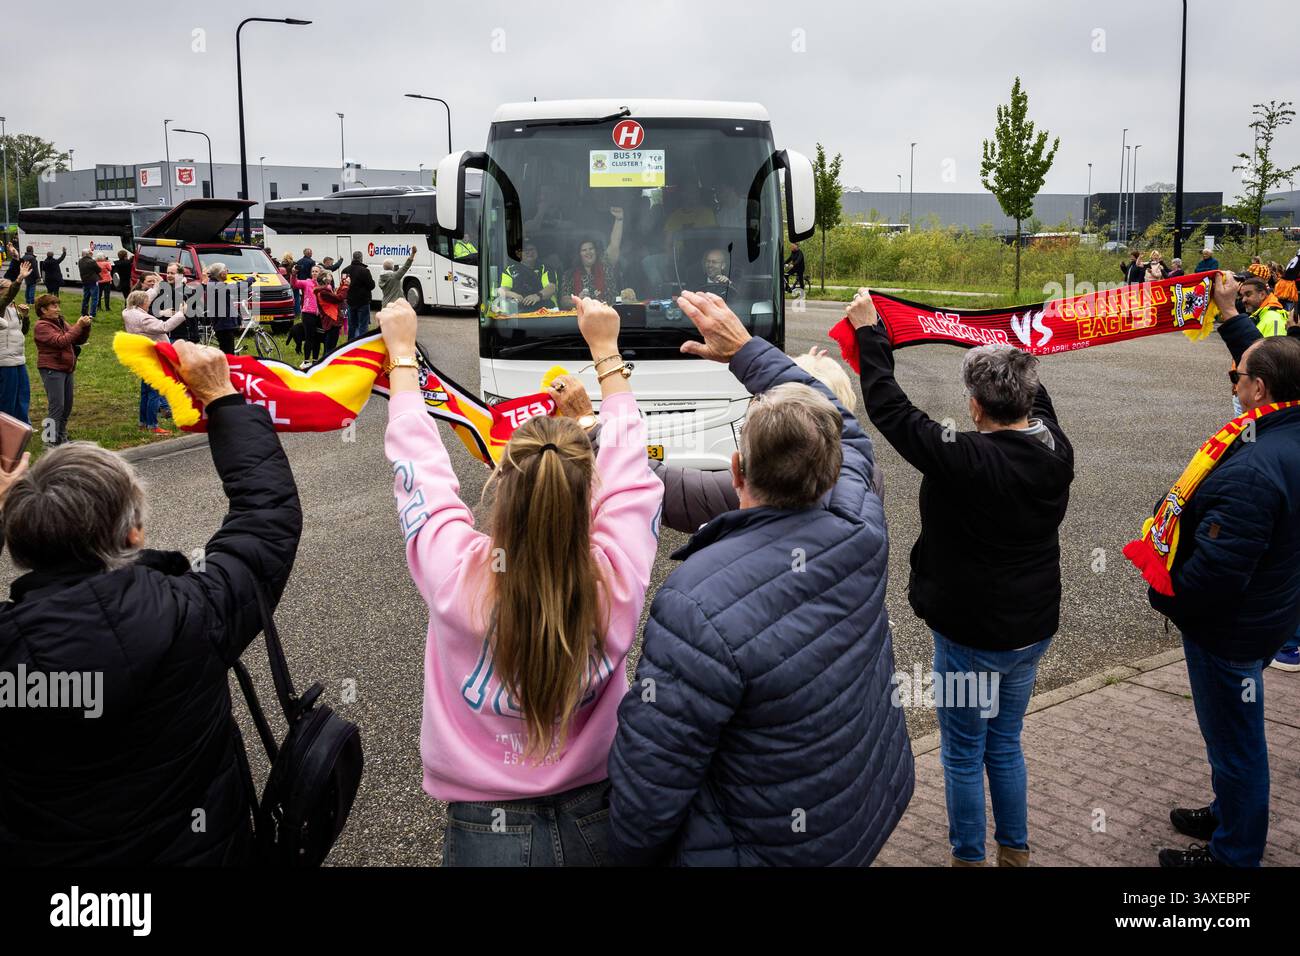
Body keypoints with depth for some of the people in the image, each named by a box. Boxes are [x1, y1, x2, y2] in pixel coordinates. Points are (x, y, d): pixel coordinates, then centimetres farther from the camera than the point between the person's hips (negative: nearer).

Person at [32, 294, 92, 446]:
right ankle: (50, 441, -6)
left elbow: (79, 340, 13)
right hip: (52, 370, -8)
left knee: (67, 406, 12)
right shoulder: (41, 326, -11)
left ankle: (61, 437, 24)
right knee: (57, 407, -11)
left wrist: (85, 327, -4)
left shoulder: (60, 322, 13)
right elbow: (61, 341, -23)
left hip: (67, 369, 8)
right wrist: (78, 326, -21)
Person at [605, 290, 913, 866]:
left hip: (766, 851, -6)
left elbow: (649, 784, -27)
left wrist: (623, 853, -6)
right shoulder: (860, 535, -16)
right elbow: (847, 436, 6)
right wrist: (745, 349, 8)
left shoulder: (697, 607, -34)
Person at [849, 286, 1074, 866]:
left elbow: (890, 409, -20)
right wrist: (1011, 353, 30)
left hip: (971, 637, -7)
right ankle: (1014, 852, 37)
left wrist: (869, 330, -9)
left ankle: (969, 859, 25)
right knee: (1006, 745, 23)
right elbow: (1034, 399, 16)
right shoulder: (1054, 449, -8)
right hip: (1033, 629, 7)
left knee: (963, 754, 11)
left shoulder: (966, 460, -27)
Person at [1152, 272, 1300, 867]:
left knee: (1234, 741, 9)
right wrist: (1231, 317, 22)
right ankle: (1230, 816, 48)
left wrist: (1164, 597, -14)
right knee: (1236, 735, 28)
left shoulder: (1252, 472, -35)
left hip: (1229, 630, -10)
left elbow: (1214, 570, -33)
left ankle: (1232, 854, 28)